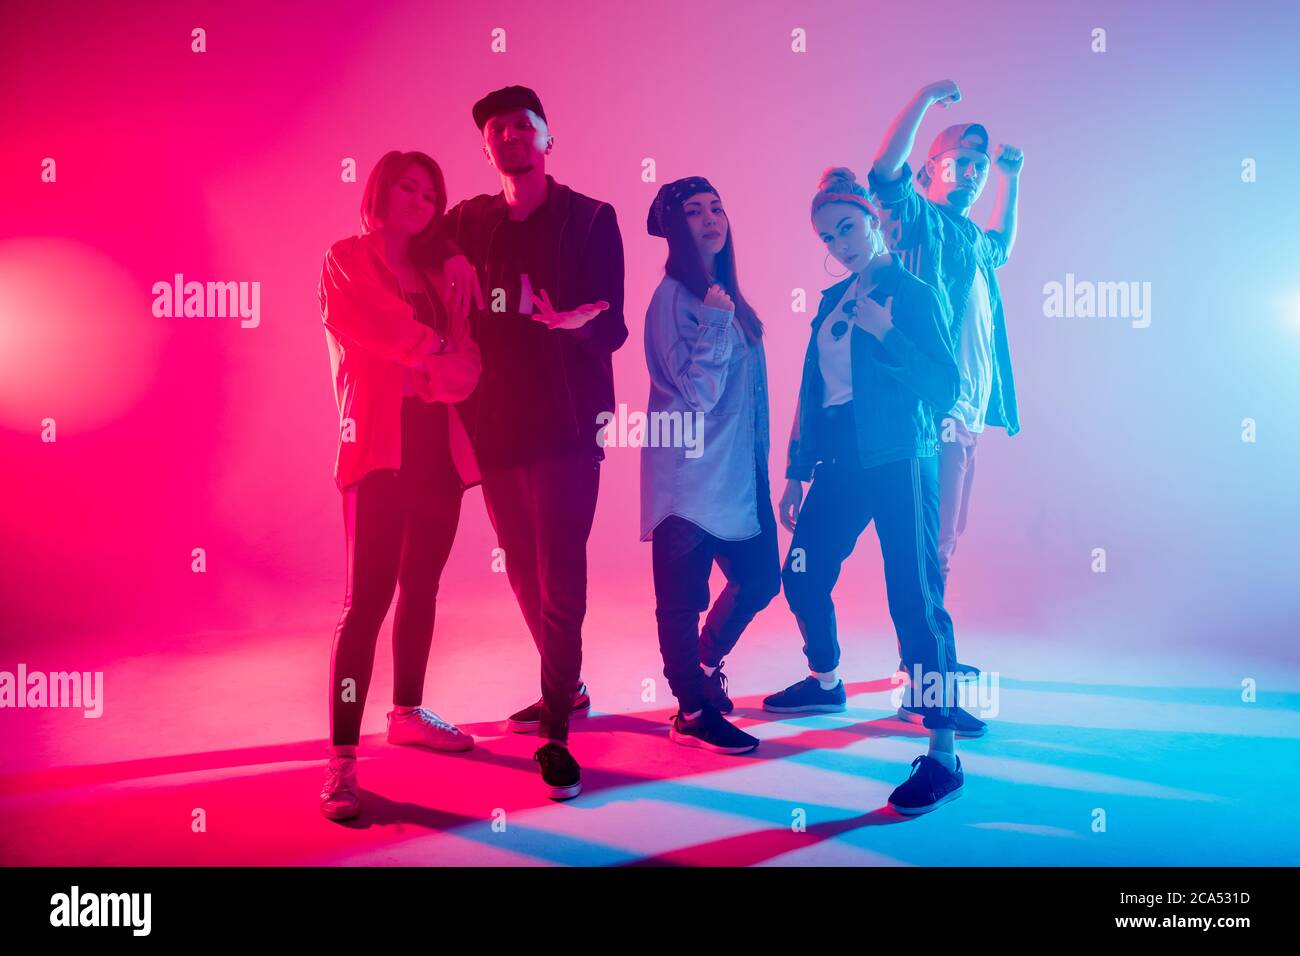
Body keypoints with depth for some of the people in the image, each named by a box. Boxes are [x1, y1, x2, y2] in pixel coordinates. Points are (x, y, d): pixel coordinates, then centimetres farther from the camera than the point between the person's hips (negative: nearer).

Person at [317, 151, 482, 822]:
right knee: (368, 597, -12)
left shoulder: (435, 274, 18)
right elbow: (364, 329, -13)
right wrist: (433, 349, -3)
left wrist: (421, 363, -13)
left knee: (422, 584, 12)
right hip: (381, 446, -6)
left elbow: (467, 363, 6)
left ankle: (407, 713, 28)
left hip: (440, 448, 6)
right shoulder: (347, 260, 5)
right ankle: (342, 759, -11)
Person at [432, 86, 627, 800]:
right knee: (525, 574, 14)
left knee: (559, 580, -8)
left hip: (565, 425, -4)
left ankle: (555, 733, 1)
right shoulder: (466, 224, 11)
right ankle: (566, 690, 34)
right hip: (495, 426, 5)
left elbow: (612, 329, -3)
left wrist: (574, 322, -25)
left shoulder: (591, 220, 1)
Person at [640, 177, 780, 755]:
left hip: (735, 469, 8)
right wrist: (716, 318, -20)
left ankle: (704, 667, 36)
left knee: (759, 580, 13)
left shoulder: (726, 294, 13)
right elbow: (698, 392, -18)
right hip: (690, 473, -8)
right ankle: (693, 713, 15)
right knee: (683, 594, 2)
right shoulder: (673, 299, -11)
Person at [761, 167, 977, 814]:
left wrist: (886, 332, -19)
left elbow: (945, 388, -10)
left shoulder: (911, 293, -3)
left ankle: (943, 755, -8)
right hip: (839, 462, 7)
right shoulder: (832, 301, 15)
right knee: (802, 576, 13)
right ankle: (825, 682, 39)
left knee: (914, 596, -11)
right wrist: (797, 470, 14)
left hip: (898, 461, -7)